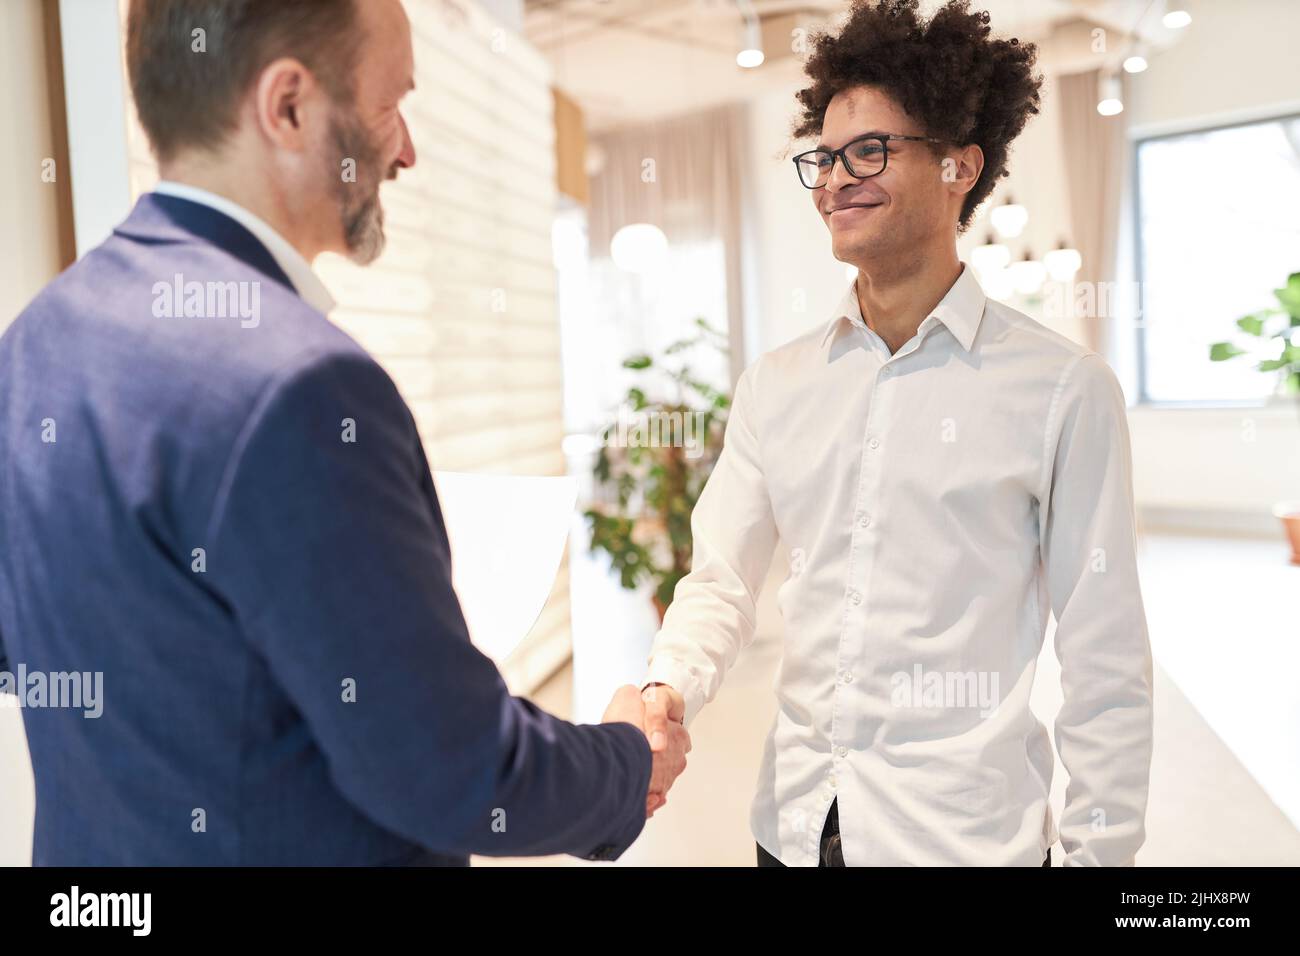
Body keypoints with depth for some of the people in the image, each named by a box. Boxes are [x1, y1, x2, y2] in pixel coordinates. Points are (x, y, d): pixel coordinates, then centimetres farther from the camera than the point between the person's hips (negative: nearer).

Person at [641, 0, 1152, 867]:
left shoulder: (1062, 390, -9)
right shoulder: (775, 387, 3)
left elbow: (1106, 664, -7)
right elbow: (722, 581, 4)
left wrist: (1101, 849, -6)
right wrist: (670, 690, -14)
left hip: (968, 832, -3)